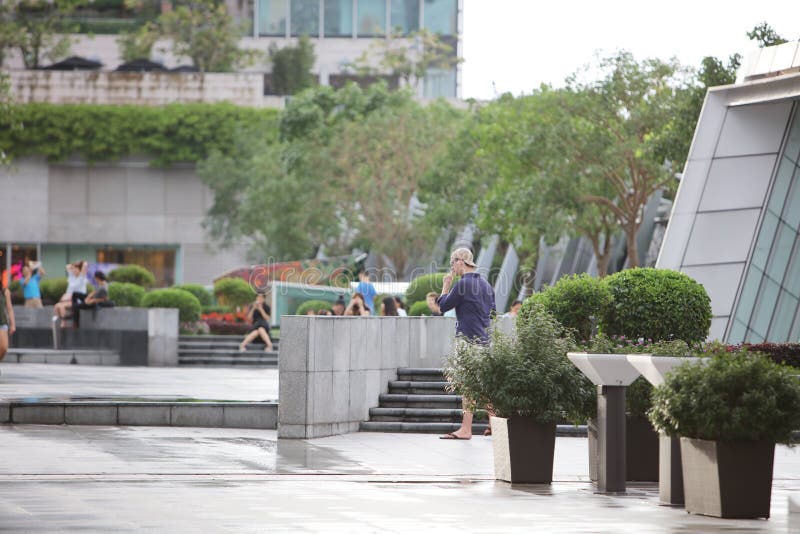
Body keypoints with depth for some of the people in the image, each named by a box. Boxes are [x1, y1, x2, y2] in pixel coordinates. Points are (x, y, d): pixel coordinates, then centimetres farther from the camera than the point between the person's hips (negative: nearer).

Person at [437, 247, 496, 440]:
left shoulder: (464, 284, -13)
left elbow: (443, 305, -6)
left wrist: (446, 285, 7)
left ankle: (466, 429, -9)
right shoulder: (485, 283, 14)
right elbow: (492, 311, 19)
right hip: (484, 339, 8)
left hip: (468, 339, -8)